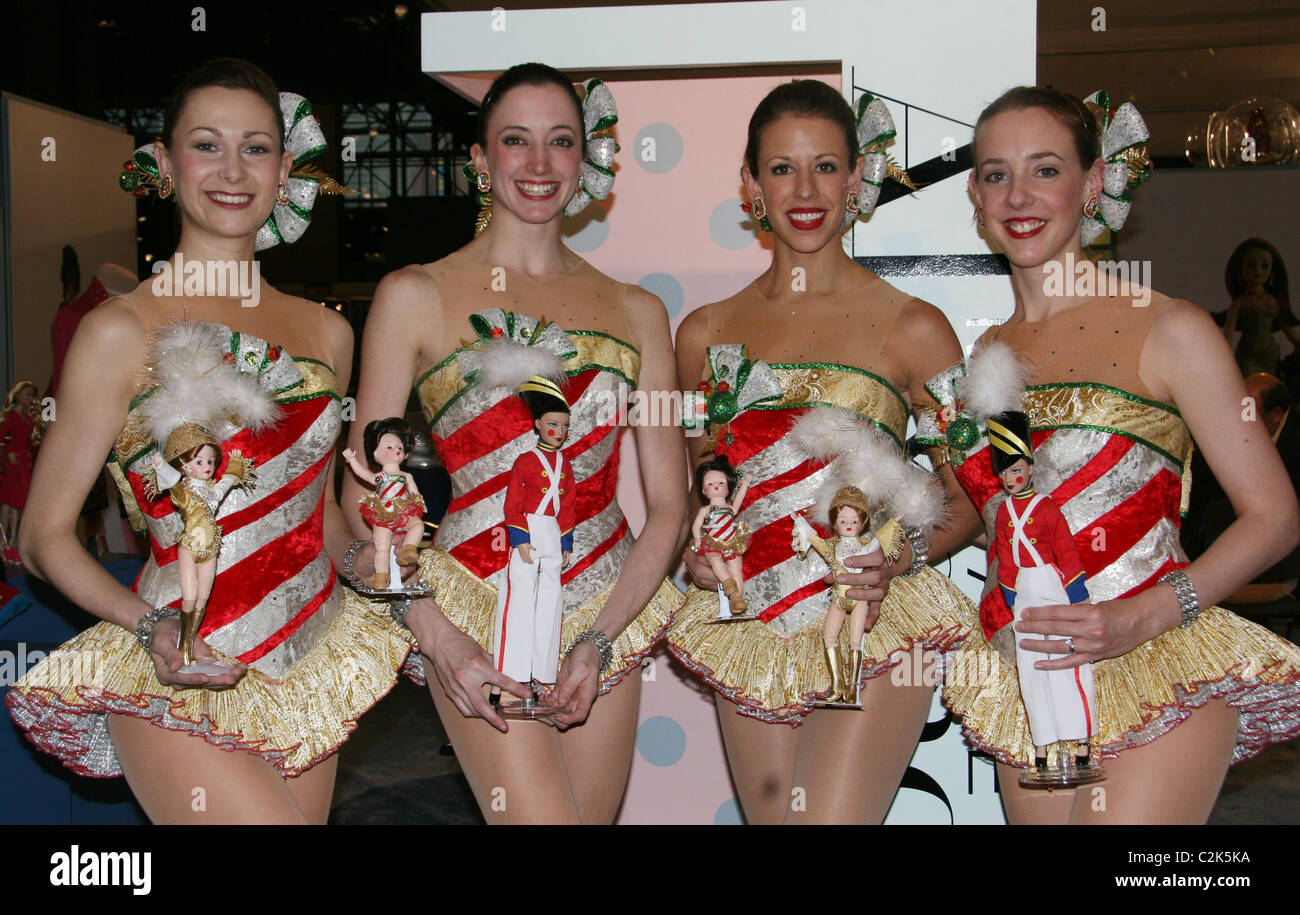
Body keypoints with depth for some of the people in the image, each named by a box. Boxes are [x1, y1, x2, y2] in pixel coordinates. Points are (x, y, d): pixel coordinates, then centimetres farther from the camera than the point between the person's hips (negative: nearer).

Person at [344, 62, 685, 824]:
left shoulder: (636, 312, 8)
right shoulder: (417, 296, 1)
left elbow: (668, 505, 6)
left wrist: (600, 640, -6)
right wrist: (439, 642, -13)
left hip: (610, 621, 4)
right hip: (476, 618, -3)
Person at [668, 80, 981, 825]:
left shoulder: (912, 328, -1)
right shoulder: (705, 332, 8)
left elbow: (970, 497, 3)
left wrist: (902, 558, -15)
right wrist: (694, 553, 0)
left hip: (874, 629, -3)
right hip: (751, 633, 3)